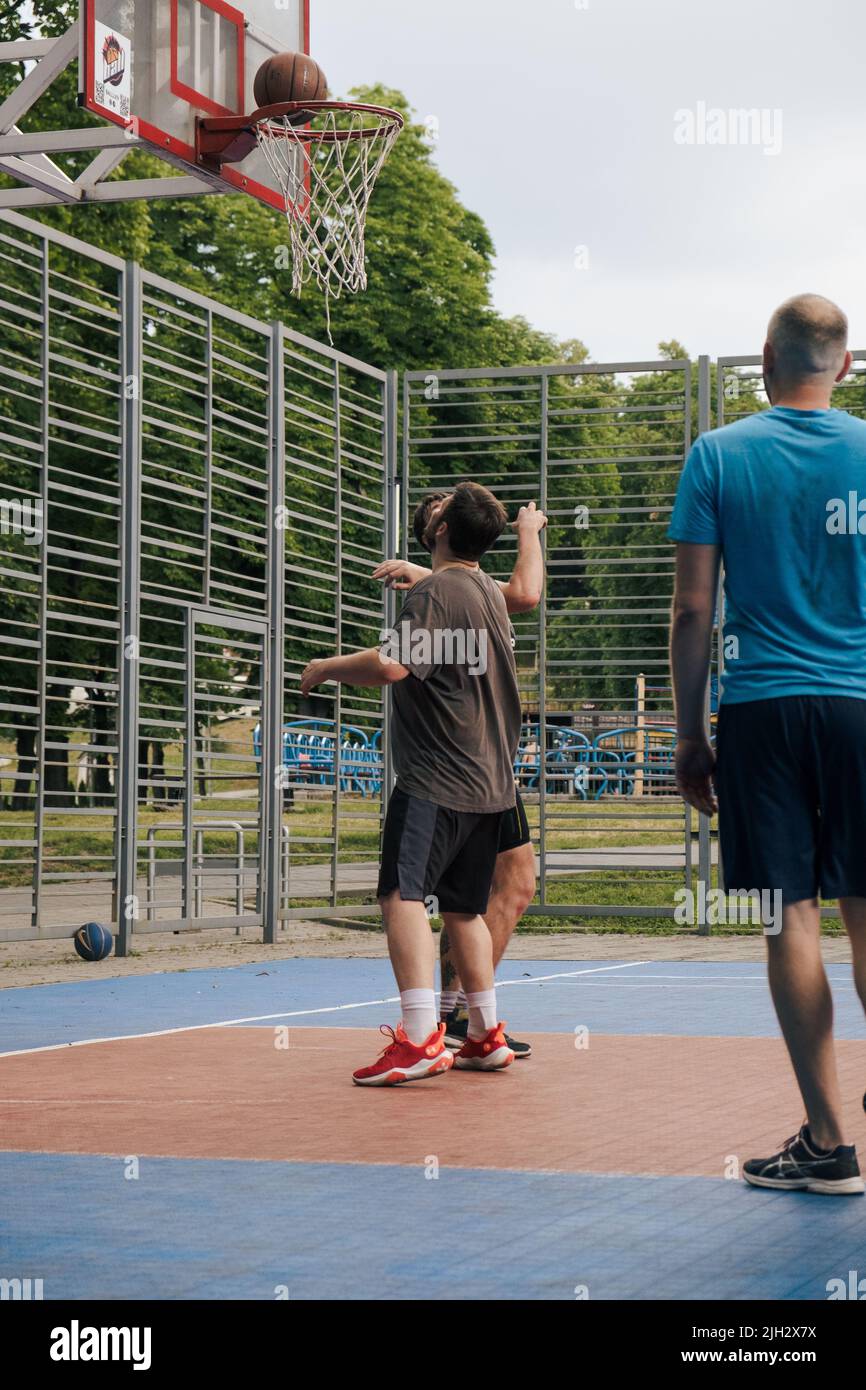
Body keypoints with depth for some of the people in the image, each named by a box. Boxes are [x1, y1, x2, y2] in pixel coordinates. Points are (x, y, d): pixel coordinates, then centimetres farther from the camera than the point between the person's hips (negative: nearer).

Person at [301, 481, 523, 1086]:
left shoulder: (435, 592, -11)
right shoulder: (490, 592, 16)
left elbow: (391, 666, -24)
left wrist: (328, 666, -8)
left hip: (435, 779, -9)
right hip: (490, 783, 9)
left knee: (404, 895, -16)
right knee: (464, 907, 16)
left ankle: (421, 1038, -27)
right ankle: (487, 1037, 20)